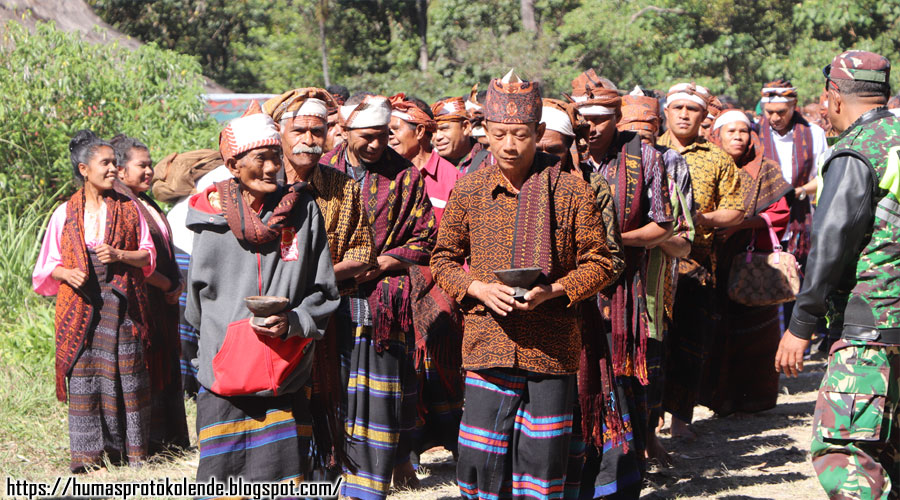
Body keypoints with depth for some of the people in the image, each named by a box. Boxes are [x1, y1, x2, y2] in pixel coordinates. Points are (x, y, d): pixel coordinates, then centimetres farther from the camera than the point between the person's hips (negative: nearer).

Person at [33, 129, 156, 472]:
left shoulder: (128, 209, 8)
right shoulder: (65, 213, 8)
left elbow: (148, 254, 7)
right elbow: (49, 263, 10)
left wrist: (120, 255, -11)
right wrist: (67, 273, -10)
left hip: (121, 303, 0)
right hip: (81, 305, 0)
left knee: (126, 373, -3)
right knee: (83, 373, -3)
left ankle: (131, 450, 5)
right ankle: (87, 453, 2)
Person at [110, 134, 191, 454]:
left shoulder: (148, 205, 18)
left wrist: (176, 284, 8)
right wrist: (164, 283, -11)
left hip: (163, 299, 9)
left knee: (166, 365, 11)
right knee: (144, 365, -6)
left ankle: (171, 438, 17)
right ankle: (149, 441, -1)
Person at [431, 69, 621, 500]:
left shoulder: (571, 190, -1)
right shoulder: (468, 190, 5)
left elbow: (599, 264, 2)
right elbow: (443, 259, 12)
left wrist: (552, 291, -15)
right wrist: (479, 289, -8)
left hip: (551, 348, -1)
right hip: (487, 346, 1)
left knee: (542, 458, 4)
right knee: (480, 458, 0)